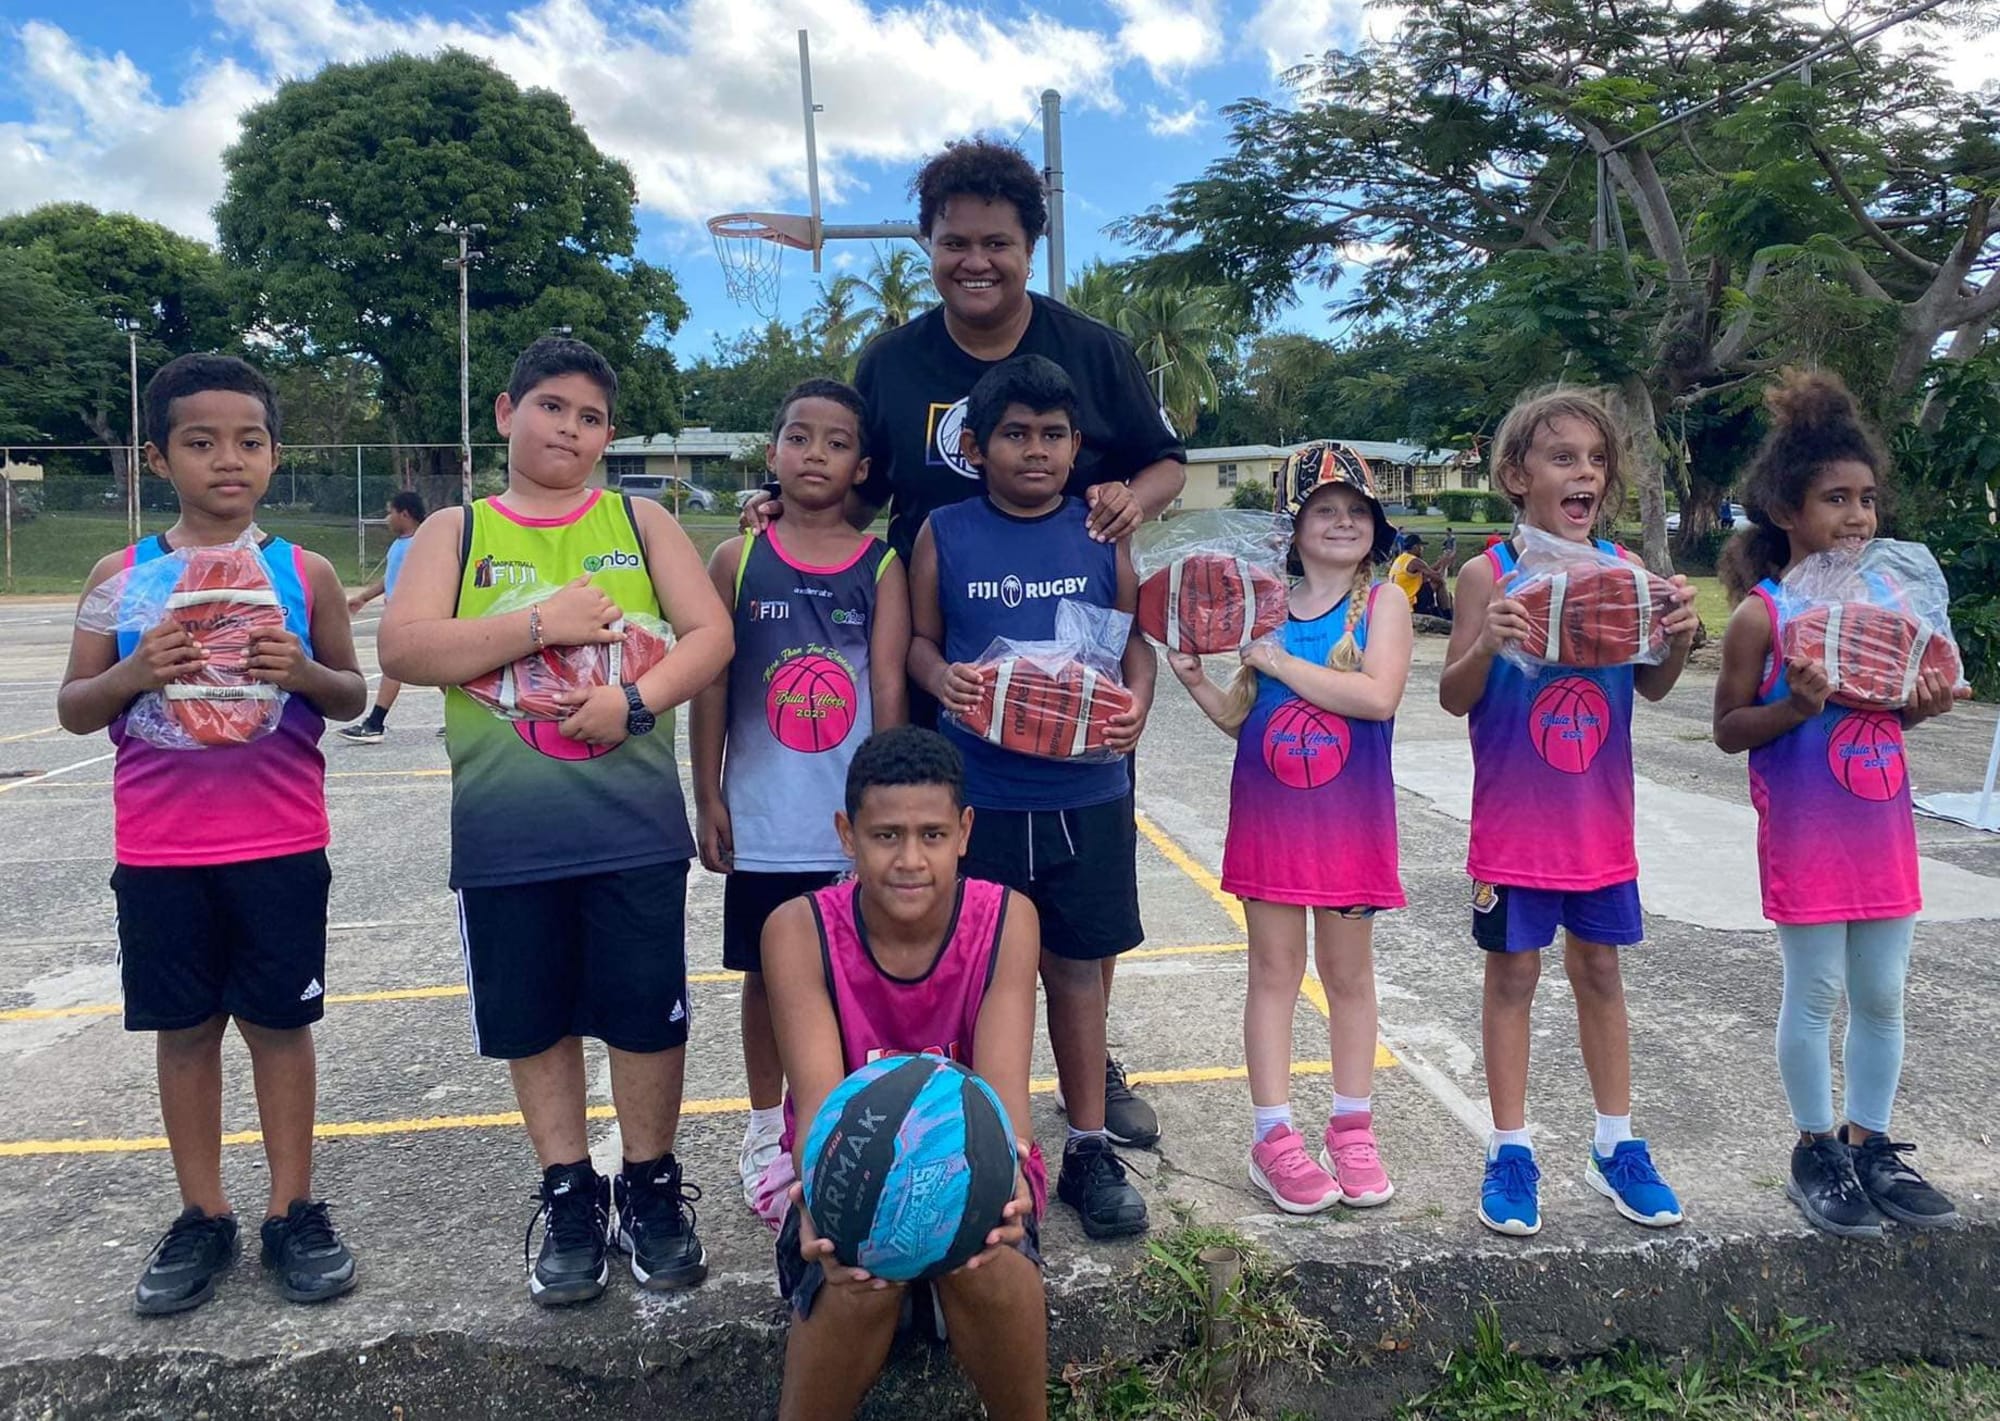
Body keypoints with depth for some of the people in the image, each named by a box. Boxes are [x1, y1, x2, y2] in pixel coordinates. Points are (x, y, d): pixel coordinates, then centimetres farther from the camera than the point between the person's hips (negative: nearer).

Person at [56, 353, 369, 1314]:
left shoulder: (305, 574, 0)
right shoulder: (122, 575, 2)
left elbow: (352, 696, 6)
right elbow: (73, 710, 4)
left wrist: (306, 673, -16)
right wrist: (133, 674, -17)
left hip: (281, 847, -1)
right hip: (159, 853, 1)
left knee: (279, 1021, 7)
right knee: (183, 1029, 11)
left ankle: (292, 1211, 21)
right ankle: (202, 1217, 26)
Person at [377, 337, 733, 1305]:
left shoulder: (640, 523, 8)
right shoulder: (456, 531, 6)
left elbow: (710, 633, 0)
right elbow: (401, 650, -7)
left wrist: (637, 700, -17)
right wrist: (541, 624, -15)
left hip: (633, 824, 0)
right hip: (504, 832, 1)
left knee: (647, 1014, 5)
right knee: (535, 1021, 11)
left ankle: (652, 1190, 25)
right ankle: (570, 1199, 28)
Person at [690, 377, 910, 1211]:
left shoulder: (882, 567, -1)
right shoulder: (738, 561, 0)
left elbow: (888, 687, -4)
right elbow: (711, 685, 1)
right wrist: (708, 797, -1)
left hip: (855, 815, 0)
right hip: (764, 816, 0)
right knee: (767, 975, 13)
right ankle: (765, 1131, 32)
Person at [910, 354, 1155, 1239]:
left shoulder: (1101, 534, 3)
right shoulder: (944, 534, 1)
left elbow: (1135, 639, 7)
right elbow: (920, 640, 6)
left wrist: (1137, 701, -13)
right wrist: (944, 679, -15)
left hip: (1086, 794, 1)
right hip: (978, 794, -1)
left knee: (1077, 967, 12)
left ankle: (1088, 1151, 27)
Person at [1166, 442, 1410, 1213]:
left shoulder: (1383, 603, -4)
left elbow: (1378, 696, -21)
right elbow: (1240, 717, 10)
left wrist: (1280, 662, -18)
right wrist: (1193, 677, -7)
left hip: (1351, 818, -2)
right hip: (1269, 814, 2)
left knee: (1349, 973, 12)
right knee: (1275, 970, 7)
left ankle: (1351, 1129, 25)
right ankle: (1273, 1136, 16)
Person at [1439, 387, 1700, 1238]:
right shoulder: (1489, 574, -9)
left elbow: (1654, 687, 6)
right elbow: (1455, 698, -7)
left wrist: (1680, 638, -14)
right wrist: (1485, 644, -27)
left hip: (1600, 819, 3)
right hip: (1514, 821, -3)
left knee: (1599, 970, 14)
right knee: (1512, 974, 6)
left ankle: (1614, 1149, 28)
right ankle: (1510, 1153, 20)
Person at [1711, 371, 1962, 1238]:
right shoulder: (1763, 614, -11)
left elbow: (1886, 708, 17)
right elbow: (1729, 729, -7)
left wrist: (1922, 706, -4)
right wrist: (1795, 706, -24)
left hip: (1882, 823, 6)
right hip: (1803, 832, -5)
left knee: (1882, 995, 12)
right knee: (1816, 994, 5)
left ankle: (1871, 1146, 27)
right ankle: (1817, 1154, 20)